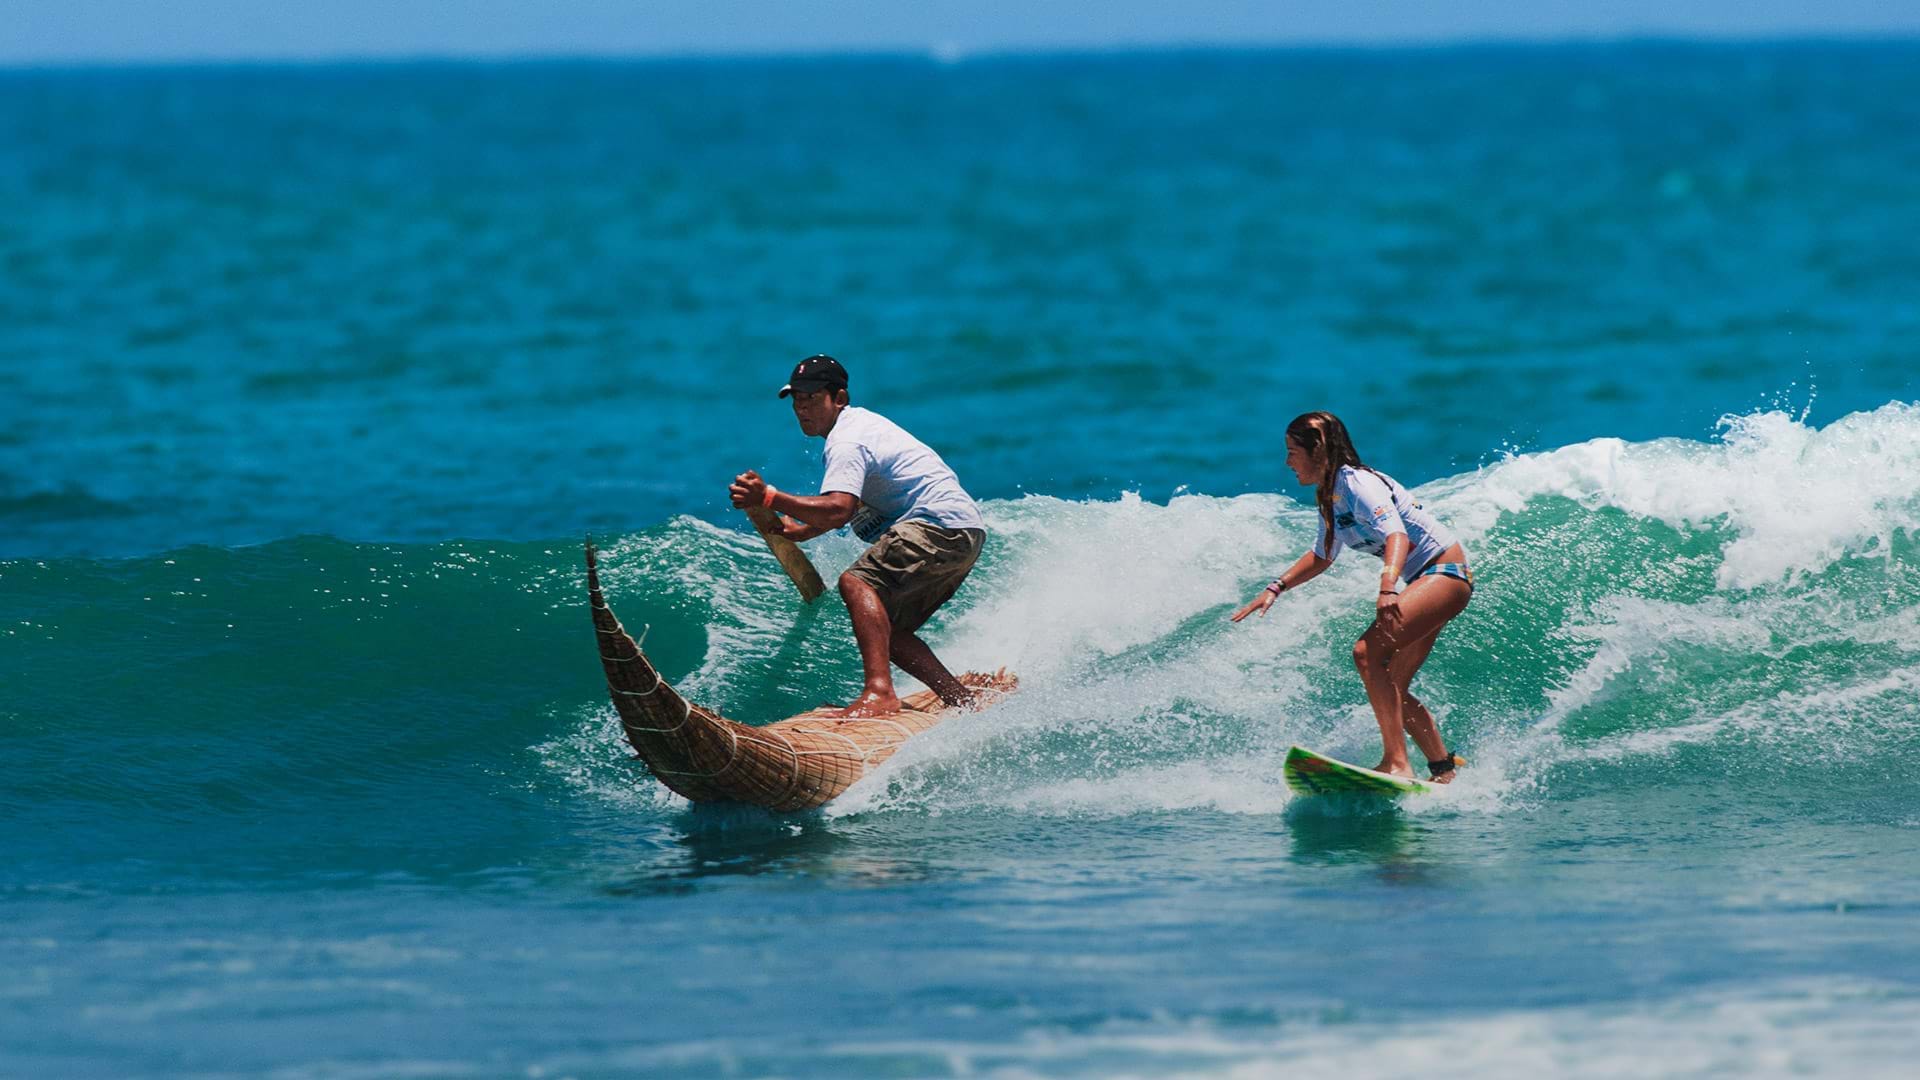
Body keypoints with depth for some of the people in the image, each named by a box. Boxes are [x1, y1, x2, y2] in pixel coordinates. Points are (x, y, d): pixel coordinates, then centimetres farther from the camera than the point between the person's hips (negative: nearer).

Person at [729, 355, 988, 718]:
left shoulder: (846, 441, -13)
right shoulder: (860, 423, 20)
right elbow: (852, 504, 30)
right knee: (884, 628, 13)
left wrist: (769, 498, -31)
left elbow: (838, 510, -30)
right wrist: (802, 531, 22)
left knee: (857, 583, -27)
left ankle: (880, 692, -44)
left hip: (942, 523, -11)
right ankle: (964, 700, 13)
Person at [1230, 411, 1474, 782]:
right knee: (1390, 687, 11)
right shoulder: (1329, 495, 11)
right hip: (1425, 582, 10)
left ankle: (1396, 763, -32)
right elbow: (1322, 556, 27)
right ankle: (1445, 769, 20)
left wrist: (1387, 590, -50)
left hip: (1445, 572, -10)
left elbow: (1396, 534, -34)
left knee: (1368, 652, -25)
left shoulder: (1357, 483, -18)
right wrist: (1276, 588, 19)